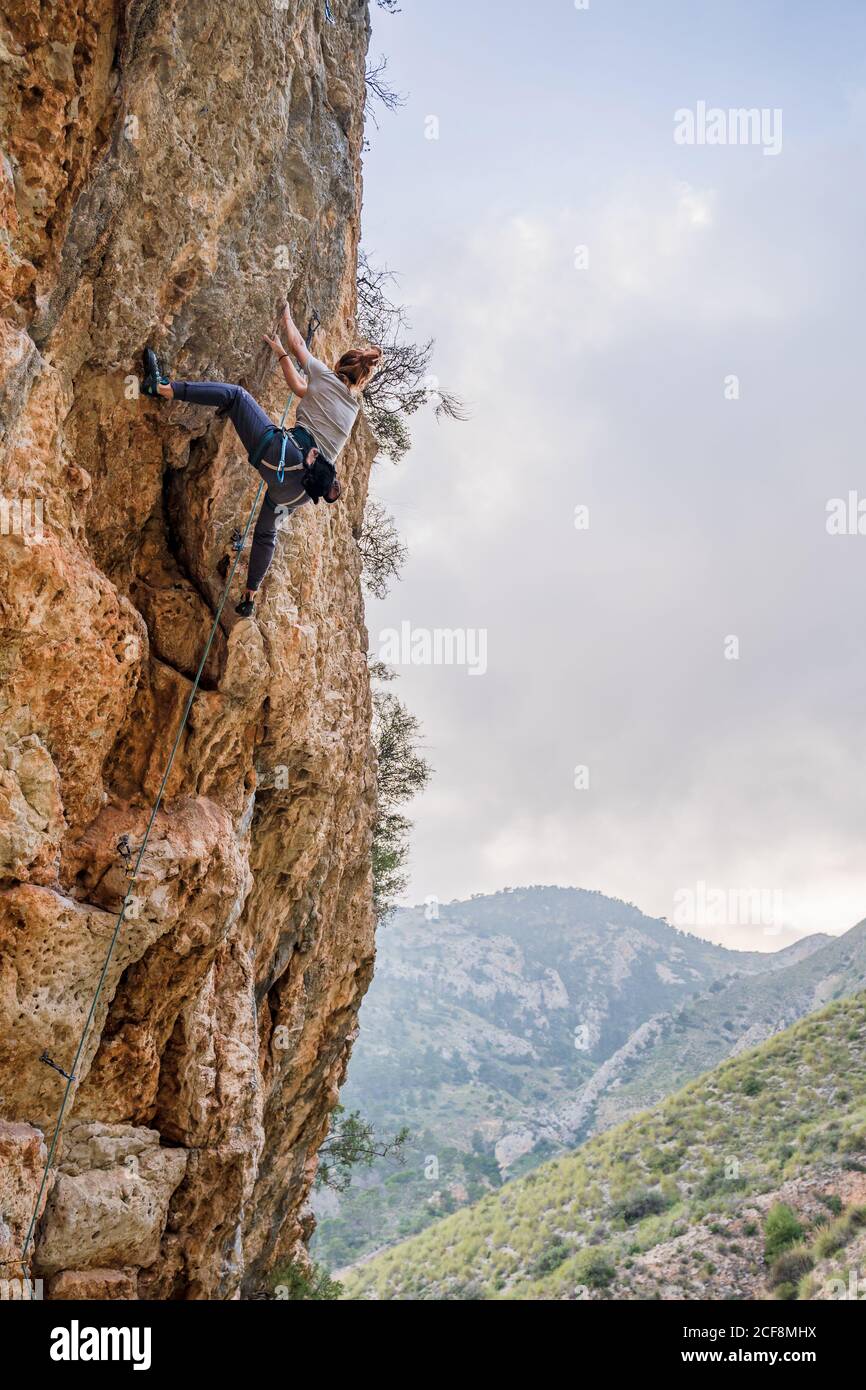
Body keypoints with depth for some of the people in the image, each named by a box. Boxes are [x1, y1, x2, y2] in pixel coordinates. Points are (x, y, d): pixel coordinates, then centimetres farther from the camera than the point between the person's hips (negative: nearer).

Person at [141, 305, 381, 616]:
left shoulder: (327, 377, 9)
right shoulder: (353, 404, 26)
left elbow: (297, 344, 24)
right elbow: (300, 388, 37)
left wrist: (287, 319, 43)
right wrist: (280, 353, 45)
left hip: (287, 456, -7)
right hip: (300, 487, 7)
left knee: (235, 394, 0)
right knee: (266, 531, 25)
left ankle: (163, 388, -14)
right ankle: (250, 598, 28)